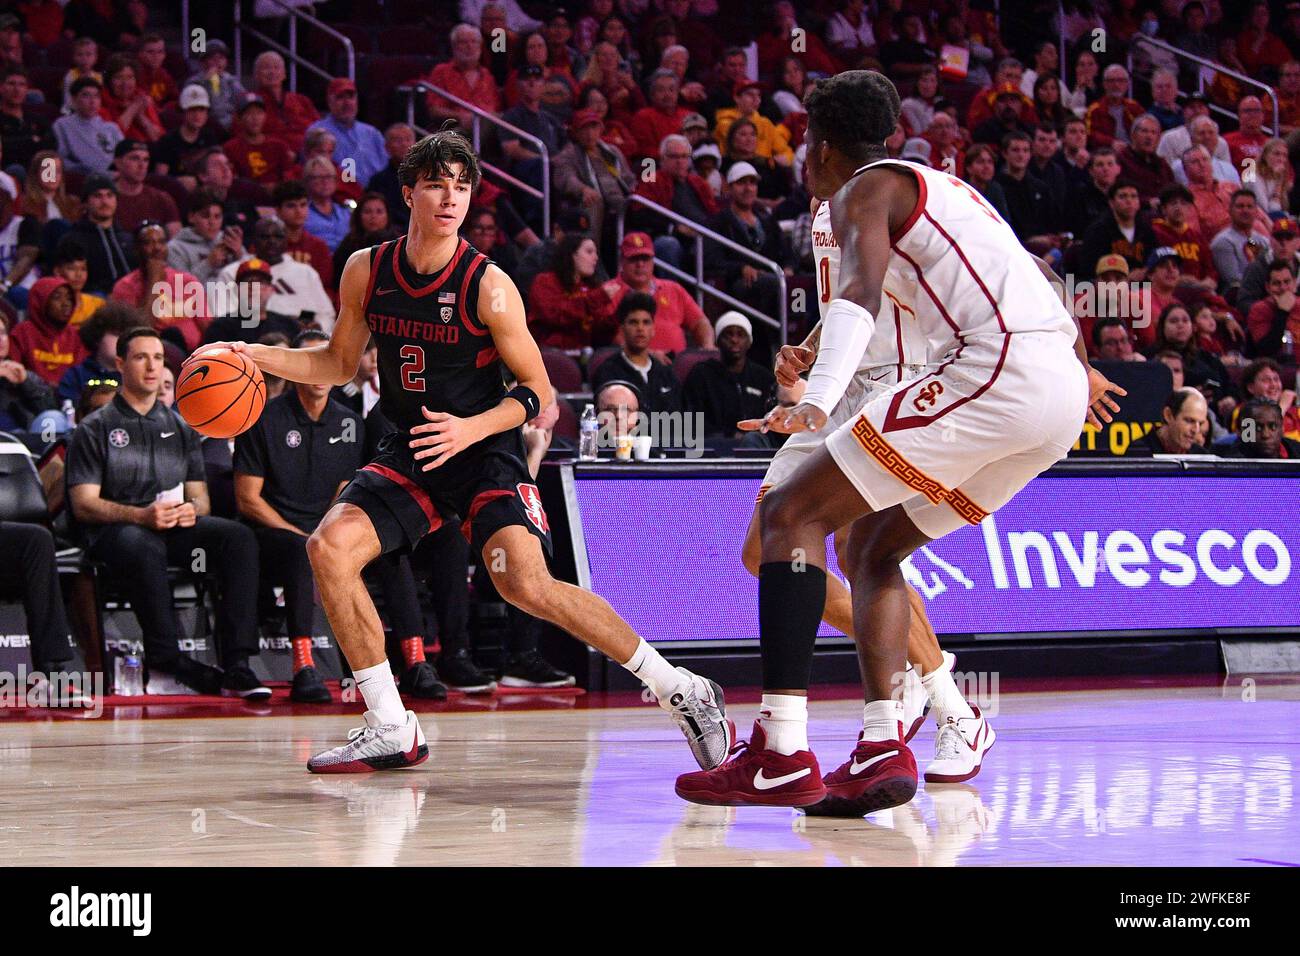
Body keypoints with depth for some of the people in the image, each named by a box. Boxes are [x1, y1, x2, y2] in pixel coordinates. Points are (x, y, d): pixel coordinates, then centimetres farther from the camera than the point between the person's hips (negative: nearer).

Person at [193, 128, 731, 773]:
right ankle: (392, 732, -5)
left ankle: (681, 690, -12)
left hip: (485, 454, -5)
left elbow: (538, 393, -9)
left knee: (527, 585, -25)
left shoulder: (488, 287, -15)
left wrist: (470, 429, -25)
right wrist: (255, 356, 3)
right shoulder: (365, 272, -1)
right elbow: (340, 363, 15)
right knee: (329, 548, -16)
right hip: (409, 454, 5)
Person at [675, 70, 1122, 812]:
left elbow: (864, 289, -17)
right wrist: (1081, 367, 63)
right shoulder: (942, 189, 31)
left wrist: (817, 401, -32)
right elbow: (1036, 273, 46)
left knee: (793, 514, -7)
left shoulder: (866, 190, 5)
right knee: (872, 547, 20)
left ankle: (782, 756, -17)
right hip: (1062, 387, 9)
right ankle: (883, 750, 4)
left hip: (997, 373, -9)